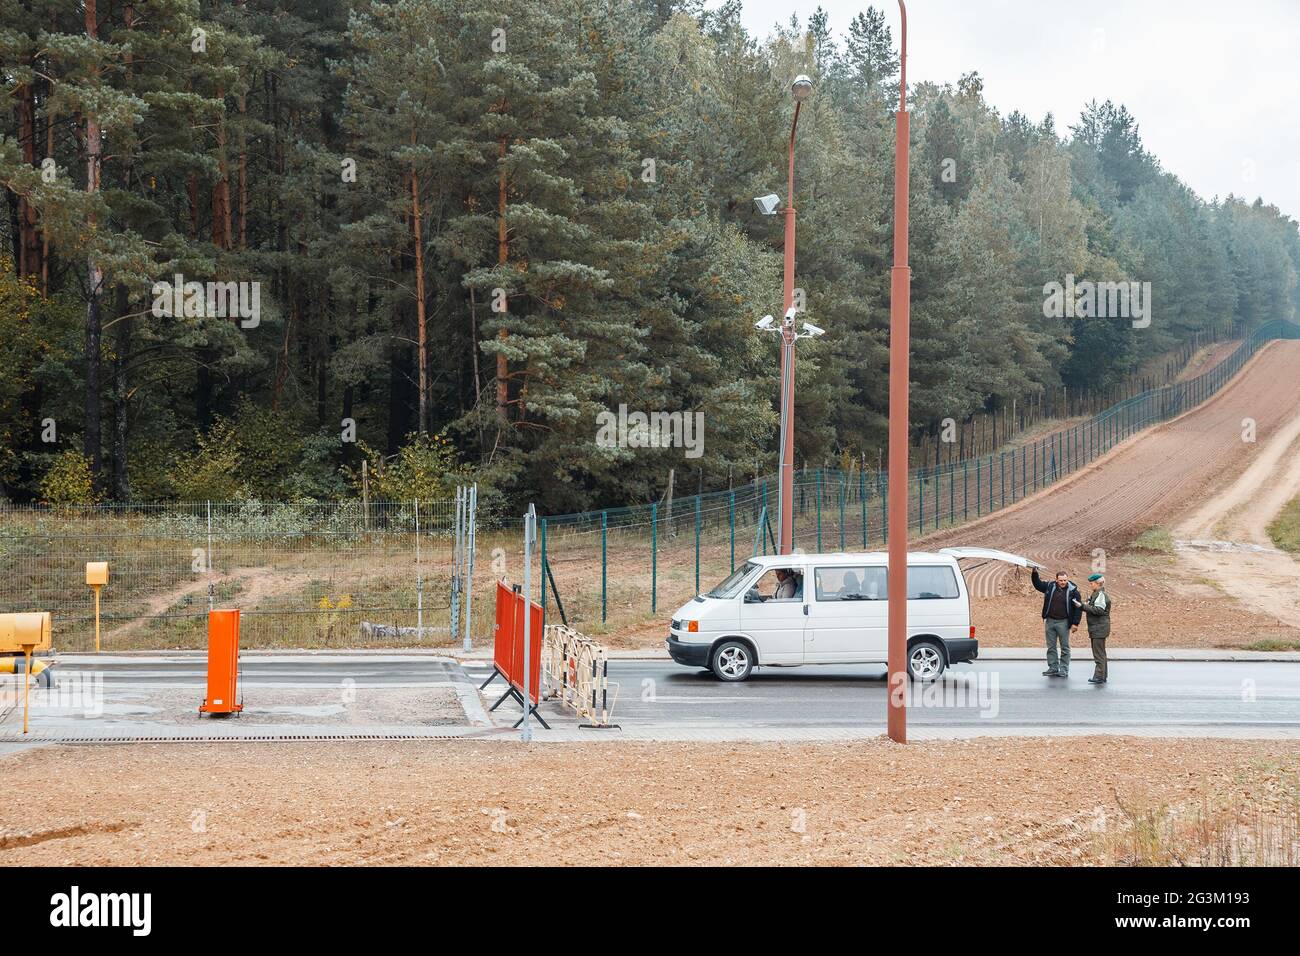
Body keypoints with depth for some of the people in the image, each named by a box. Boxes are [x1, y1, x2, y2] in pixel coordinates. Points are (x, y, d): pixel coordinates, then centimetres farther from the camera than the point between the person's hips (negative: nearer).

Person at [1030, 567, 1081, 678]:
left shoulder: (1073, 590, -7)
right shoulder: (1049, 586, 2)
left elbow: (1078, 607, -6)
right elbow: (1037, 583, 18)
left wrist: (1075, 623, -10)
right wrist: (1035, 573, 0)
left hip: (1063, 622, -4)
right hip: (1049, 621, 4)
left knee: (1065, 647, 2)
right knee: (1051, 647, 9)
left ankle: (1064, 670, 7)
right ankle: (1053, 668, 17)